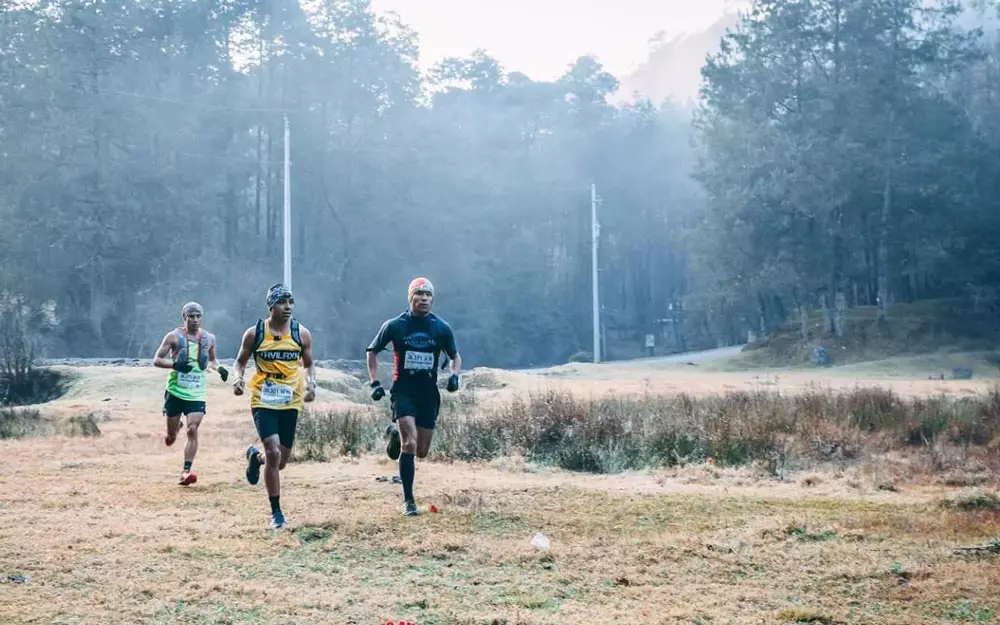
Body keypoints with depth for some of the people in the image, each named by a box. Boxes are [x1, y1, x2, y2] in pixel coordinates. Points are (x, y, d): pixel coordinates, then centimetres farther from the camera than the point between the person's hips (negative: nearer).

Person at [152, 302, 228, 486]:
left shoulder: (209, 338, 6)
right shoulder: (174, 336, -4)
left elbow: (212, 360, 23)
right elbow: (156, 360, -4)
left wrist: (218, 368, 0)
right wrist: (175, 365, -22)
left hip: (197, 393, 1)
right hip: (175, 391, -1)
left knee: (193, 430, -15)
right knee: (171, 436, 7)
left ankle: (186, 471, -16)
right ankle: (175, 427, 46)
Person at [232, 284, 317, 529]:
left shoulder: (302, 334, 1)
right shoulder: (254, 333, -4)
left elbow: (309, 364, 13)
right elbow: (241, 361, 8)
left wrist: (311, 383, -7)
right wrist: (238, 378, -13)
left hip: (290, 402, 3)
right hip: (263, 401, -3)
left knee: (281, 461, 10)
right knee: (273, 453, -18)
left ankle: (256, 457, 47)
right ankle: (276, 511, -5)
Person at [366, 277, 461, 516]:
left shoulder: (441, 328, 1)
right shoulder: (395, 325, -4)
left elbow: (455, 356, 16)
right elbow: (371, 352, 9)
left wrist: (454, 375, -4)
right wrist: (375, 383, -1)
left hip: (429, 393, 3)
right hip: (403, 391, -3)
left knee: (421, 452, 7)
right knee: (410, 444, -18)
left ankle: (397, 434, 41)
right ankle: (408, 500, -7)